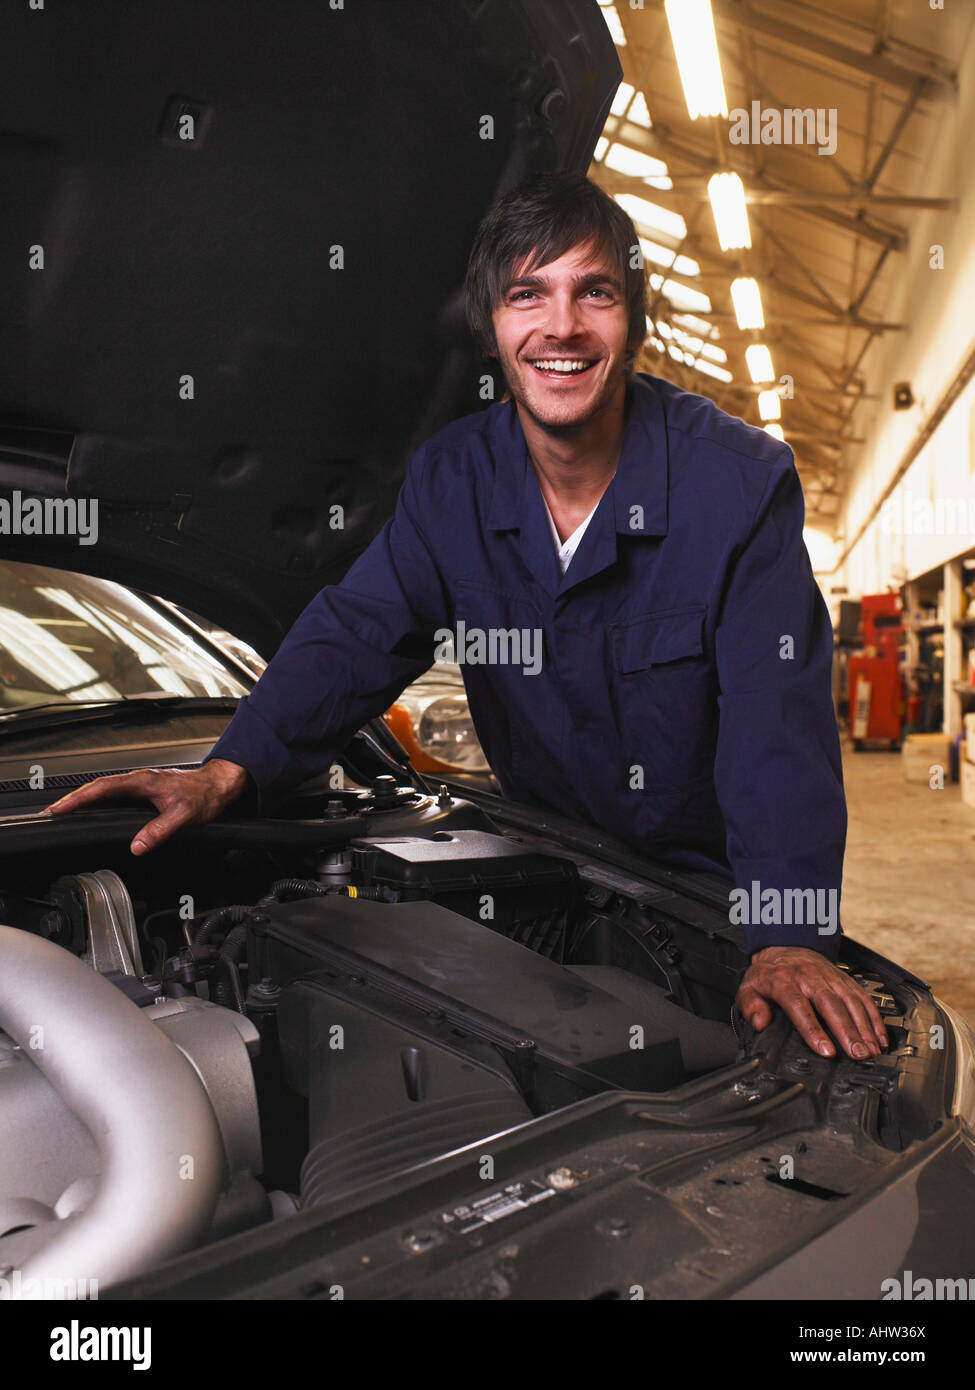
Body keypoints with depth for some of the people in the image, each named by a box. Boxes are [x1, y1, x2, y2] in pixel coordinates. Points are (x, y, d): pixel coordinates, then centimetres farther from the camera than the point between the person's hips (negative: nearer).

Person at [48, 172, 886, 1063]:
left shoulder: (739, 480, -19)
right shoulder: (452, 479, -6)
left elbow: (779, 716, -26)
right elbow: (356, 633, -7)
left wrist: (787, 939, -36)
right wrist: (229, 770, -23)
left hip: (717, 884, -2)